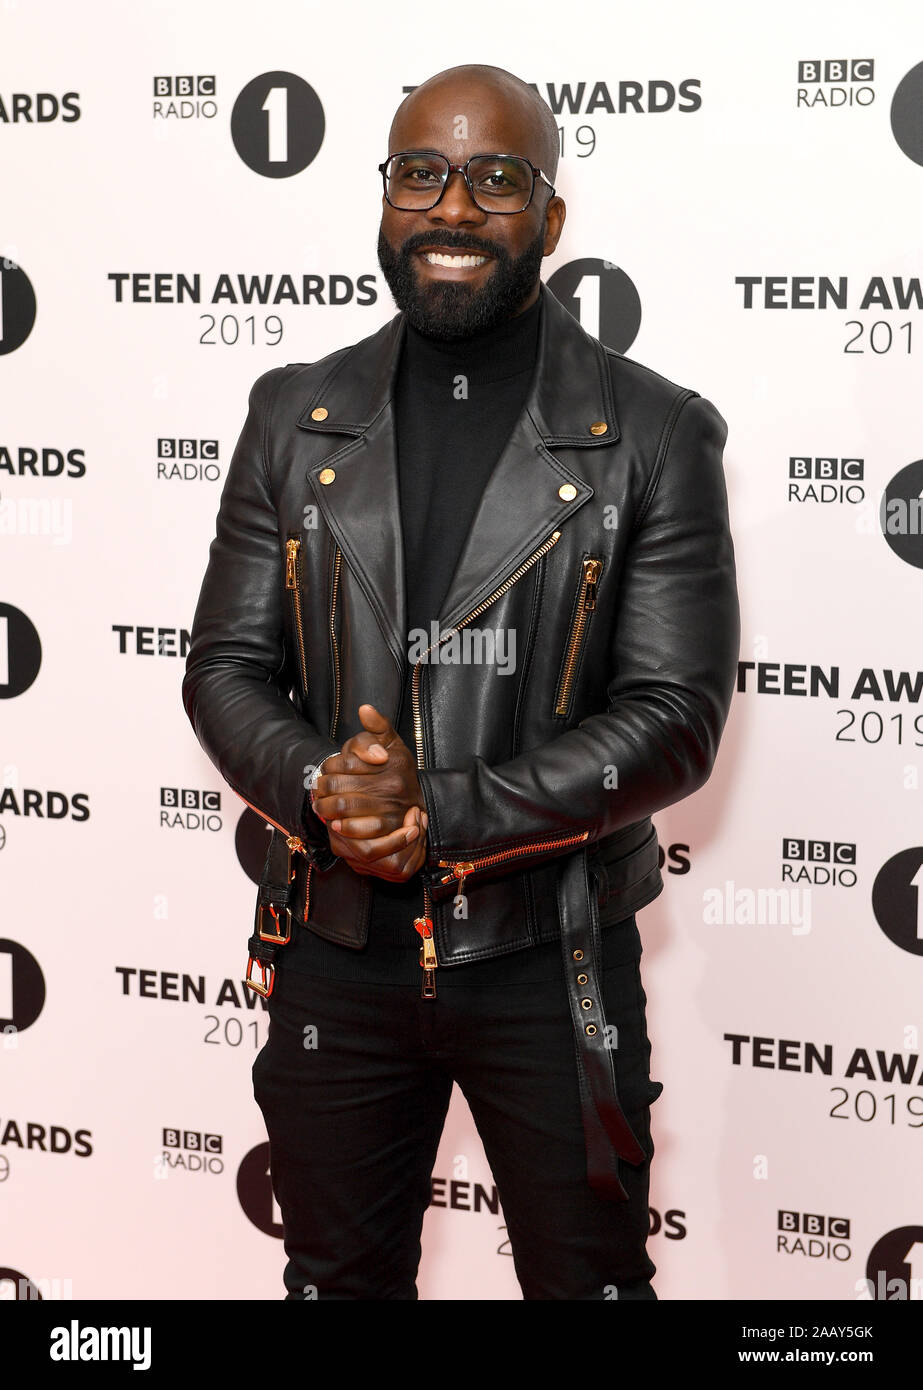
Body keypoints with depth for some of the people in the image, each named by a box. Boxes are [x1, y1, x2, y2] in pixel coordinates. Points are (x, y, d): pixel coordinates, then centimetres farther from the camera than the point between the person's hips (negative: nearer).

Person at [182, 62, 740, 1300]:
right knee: (339, 1283, 19)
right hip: (334, 958, 2)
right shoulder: (296, 418, 3)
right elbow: (225, 666, 3)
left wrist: (443, 812, -21)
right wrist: (318, 789, -19)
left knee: (589, 1281, 14)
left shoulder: (654, 437, -7)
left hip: (551, 965, -2)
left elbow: (678, 714, -12)